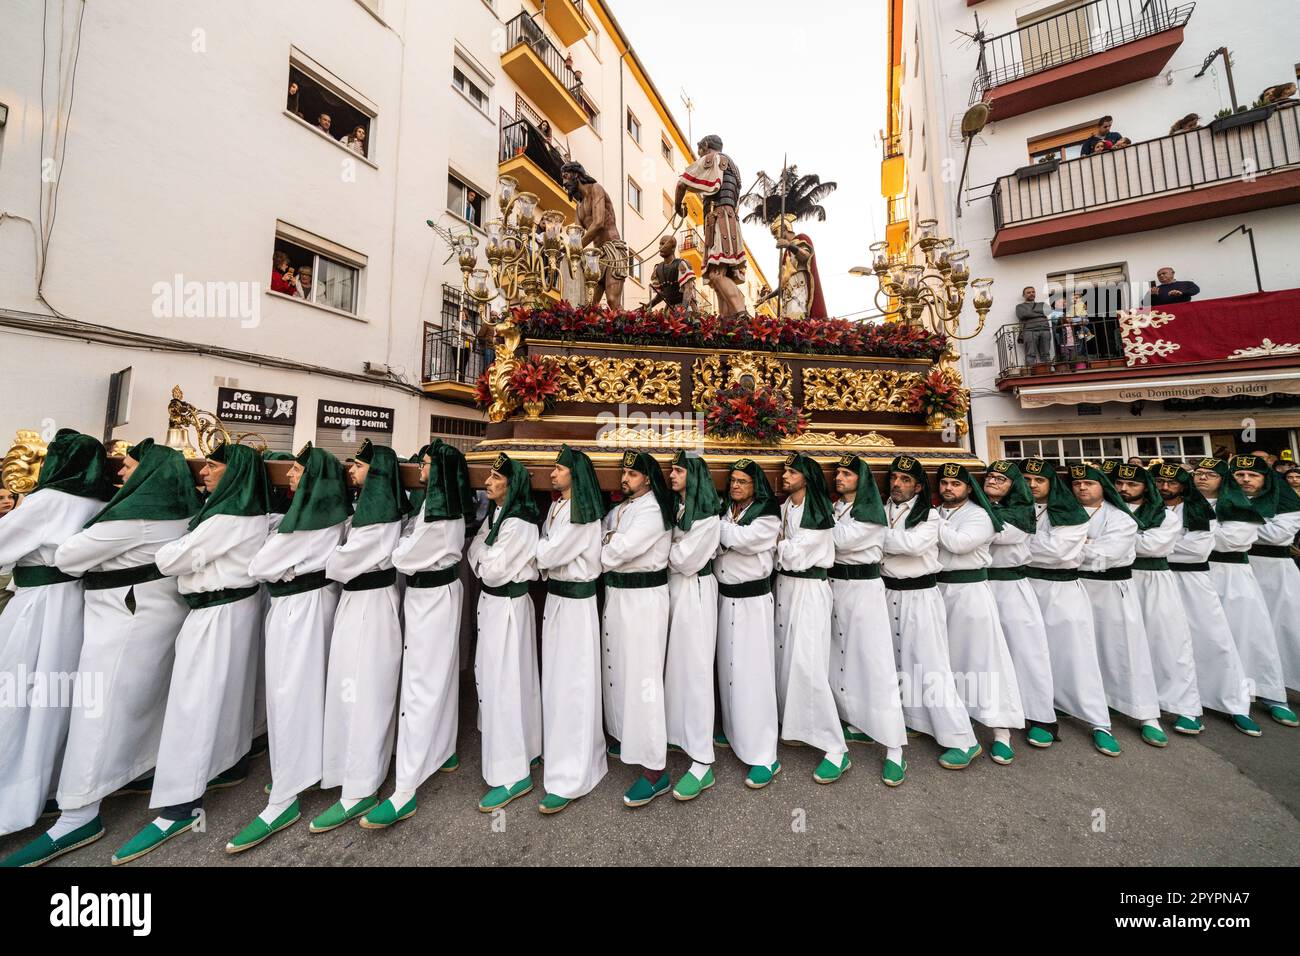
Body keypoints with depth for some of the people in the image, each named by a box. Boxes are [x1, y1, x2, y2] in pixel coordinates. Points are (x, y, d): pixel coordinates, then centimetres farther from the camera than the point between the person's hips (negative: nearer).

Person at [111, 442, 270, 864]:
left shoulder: (229, 517, -19)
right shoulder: (250, 512, 8)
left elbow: (173, 560, -14)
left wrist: (158, 550, 5)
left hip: (220, 612, -10)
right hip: (233, 605, 10)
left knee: (196, 699, -3)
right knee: (224, 690, 20)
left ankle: (181, 805, 6)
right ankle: (231, 764, 35)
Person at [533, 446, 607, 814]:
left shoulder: (582, 514, -17)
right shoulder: (555, 507, 10)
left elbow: (547, 554, -18)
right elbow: (544, 554, 10)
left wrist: (538, 547, -2)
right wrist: (542, 547, -9)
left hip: (575, 600, -9)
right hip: (555, 595, 9)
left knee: (572, 683, 1)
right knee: (554, 676, 20)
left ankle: (569, 779, 16)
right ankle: (559, 749, 41)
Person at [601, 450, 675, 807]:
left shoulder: (652, 510, -15)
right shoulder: (620, 508, 13)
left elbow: (620, 550, -21)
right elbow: (601, 536, 11)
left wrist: (603, 553, -4)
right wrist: (610, 539, -9)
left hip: (644, 596, -9)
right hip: (616, 593, 9)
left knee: (642, 675, -4)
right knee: (617, 666, 19)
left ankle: (655, 768, 9)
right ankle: (627, 736, 39)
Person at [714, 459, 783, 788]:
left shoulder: (768, 516, -8)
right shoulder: (724, 511, 10)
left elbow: (741, 539, -22)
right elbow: (715, 547, 4)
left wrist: (716, 526, -9)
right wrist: (721, 541, -16)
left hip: (753, 599, -6)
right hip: (724, 597, 6)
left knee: (753, 672, -2)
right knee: (727, 666, 16)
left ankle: (764, 756, 11)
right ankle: (734, 731, 35)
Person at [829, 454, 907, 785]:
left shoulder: (870, 512, -9)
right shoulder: (835, 507, 12)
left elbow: (840, 540, -20)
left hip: (864, 587, -7)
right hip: (835, 585, 7)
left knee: (874, 661, -5)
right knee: (842, 656, 13)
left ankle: (894, 748, 5)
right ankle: (857, 724, 29)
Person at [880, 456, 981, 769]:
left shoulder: (929, 516, -6)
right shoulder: (881, 512, 7)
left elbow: (914, 544, -24)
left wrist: (881, 538, -15)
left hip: (920, 596, -5)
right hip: (888, 594, 5)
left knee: (930, 666, -2)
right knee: (897, 661, 15)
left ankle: (963, 741, 12)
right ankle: (911, 719, 33)